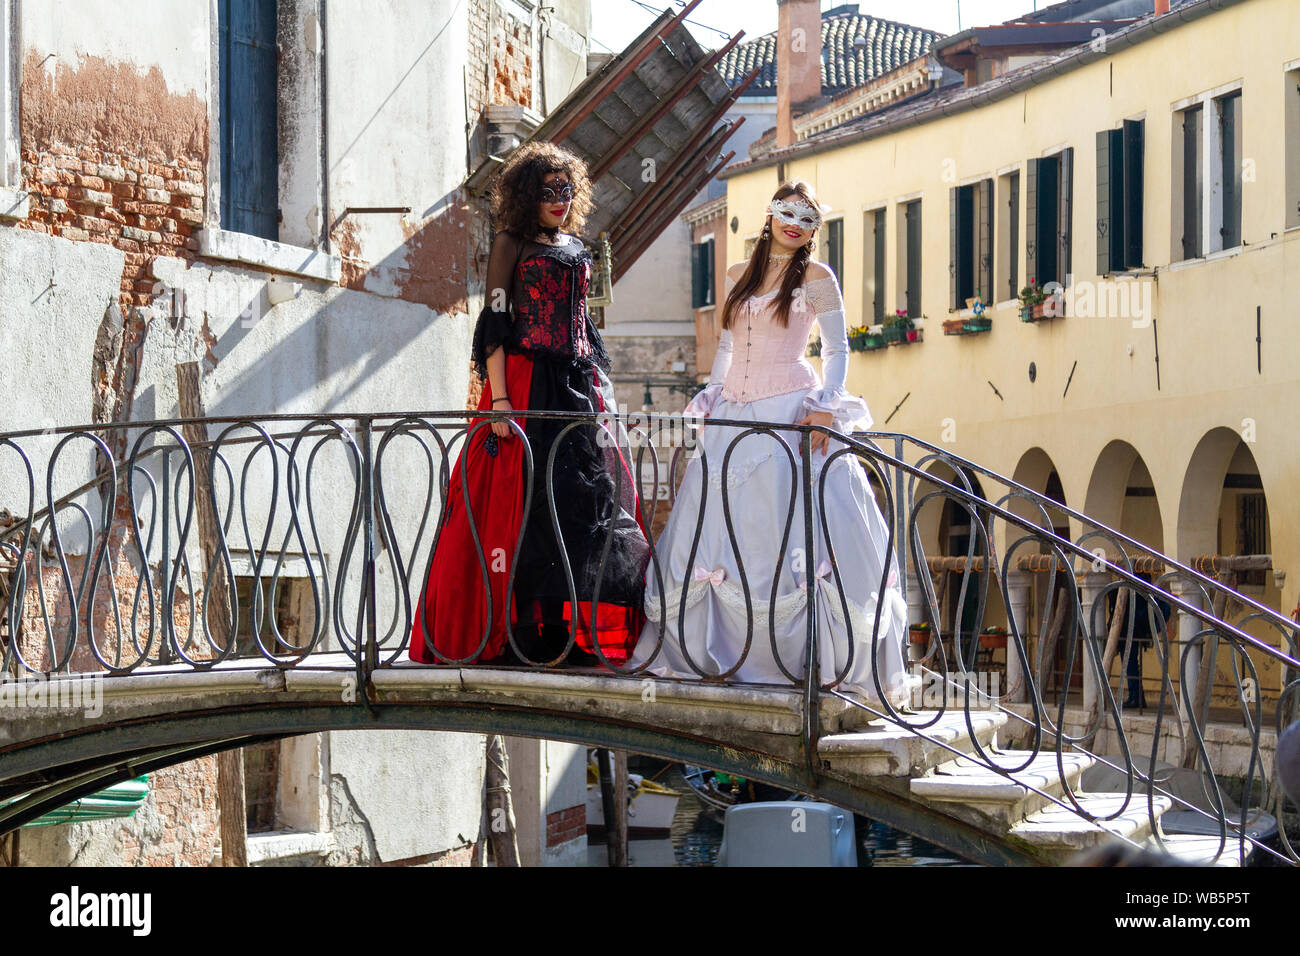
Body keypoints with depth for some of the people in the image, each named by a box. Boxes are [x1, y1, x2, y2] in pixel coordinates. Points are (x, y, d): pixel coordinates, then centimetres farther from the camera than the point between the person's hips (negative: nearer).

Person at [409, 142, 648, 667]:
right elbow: (495, 323, -6)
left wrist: (600, 388, 16)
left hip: (581, 386, 6)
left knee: (593, 495, -2)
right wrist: (499, 399, -15)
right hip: (526, 383, -6)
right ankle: (520, 634, -8)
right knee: (524, 499, -9)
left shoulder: (576, 248, 19)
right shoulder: (511, 244, 1)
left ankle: (573, 632, 1)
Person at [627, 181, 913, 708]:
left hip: (791, 414, -5)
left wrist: (827, 407, -14)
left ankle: (803, 657, -8)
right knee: (719, 530, 1)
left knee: (794, 537, -11)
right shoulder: (739, 276, 15)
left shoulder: (817, 278, 2)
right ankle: (724, 652, 7)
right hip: (734, 418, 5)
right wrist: (709, 403, 13)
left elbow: (837, 349, -1)